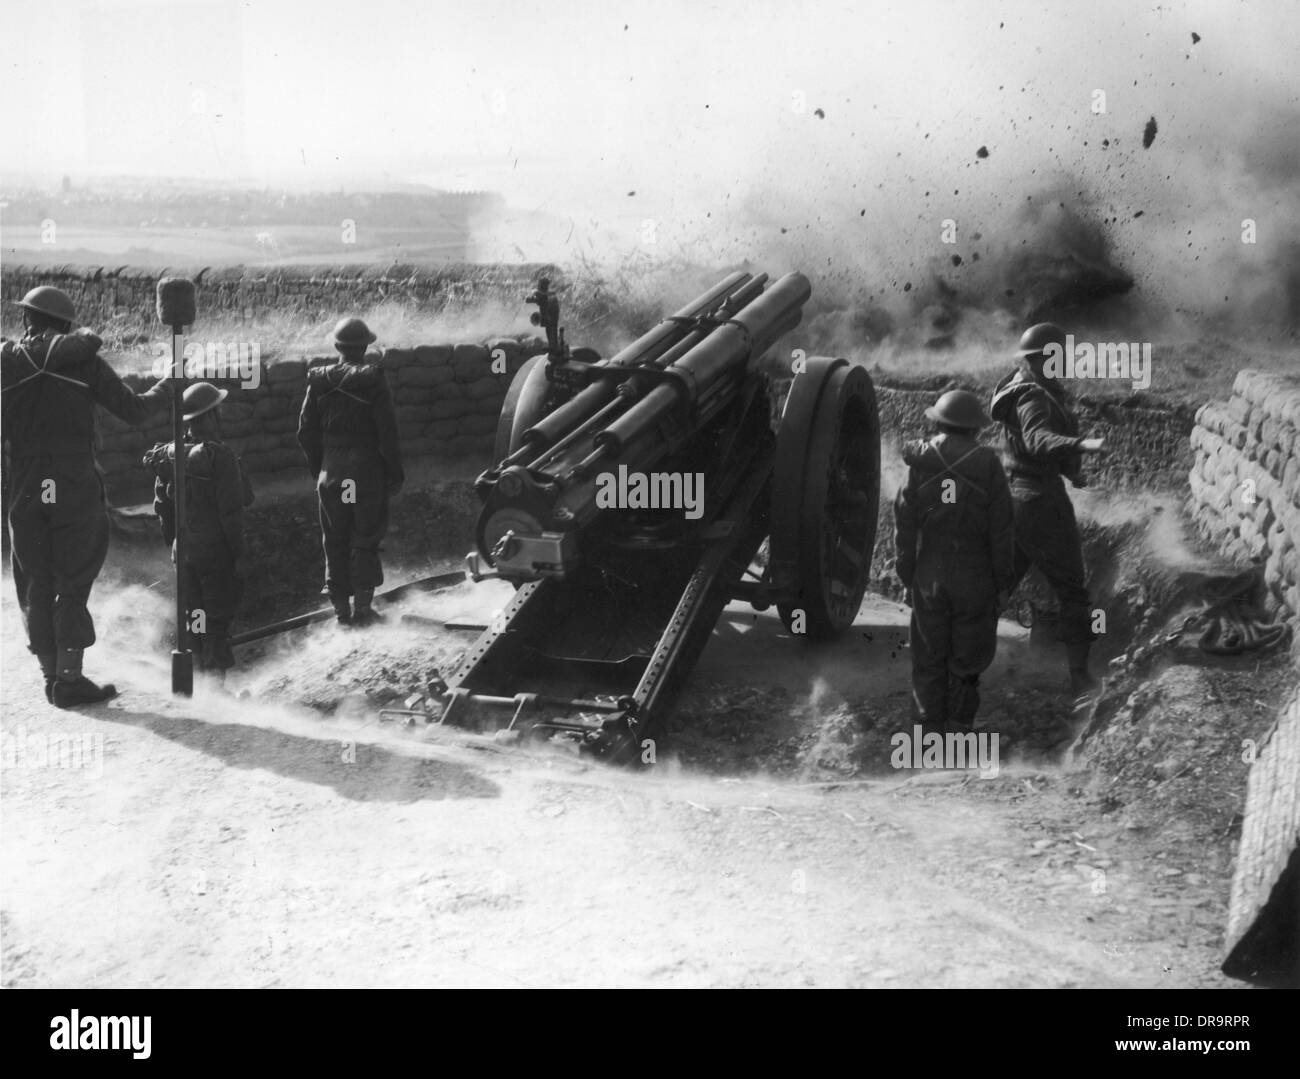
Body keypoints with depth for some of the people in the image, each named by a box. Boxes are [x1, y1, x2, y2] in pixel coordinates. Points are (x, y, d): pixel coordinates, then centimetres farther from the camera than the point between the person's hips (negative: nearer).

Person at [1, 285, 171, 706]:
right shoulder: (85, 361, -3)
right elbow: (133, 411, 0)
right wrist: (166, 389, 16)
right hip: (78, 489, -2)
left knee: (35, 586, 11)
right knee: (73, 583, 3)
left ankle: (51, 675, 14)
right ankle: (69, 679, 0)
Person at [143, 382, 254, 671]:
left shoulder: (168, 454, 3)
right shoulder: (219, 455, -18)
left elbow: (162, 506, 10)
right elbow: (231, 511, -18)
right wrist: (240, 550, -10)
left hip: (184, 550, 7)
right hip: (216, 550, -6)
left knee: (194, 611, 17)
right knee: (219, 614, 2)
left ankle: (199, 660, 25)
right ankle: (216, 661, 4)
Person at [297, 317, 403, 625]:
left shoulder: (319, 382, 0)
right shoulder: (373, 380, -11)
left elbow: (306, 432, 4)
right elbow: (388, 432, -12)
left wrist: (319, 469, 15)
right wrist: (395, 473, -4)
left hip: (331, 472, 3)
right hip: (367, 471, -3)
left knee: (335, 541, 12)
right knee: (366, 540, 7)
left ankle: (340, 605, 17)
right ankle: (362, 606, 6)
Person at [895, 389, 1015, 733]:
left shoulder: (919, 464, -7)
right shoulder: (988, 466, -11)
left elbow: (905, 526, -2)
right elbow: (1001, 532, -7)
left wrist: (907, 577, 8)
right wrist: (1003, 582, 3)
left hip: (929, 578, 1)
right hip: (976, 577, -1)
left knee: (929, 655, 12)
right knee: (969, 654, 12)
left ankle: (931, 721, 17)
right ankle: (959, 721, 16)